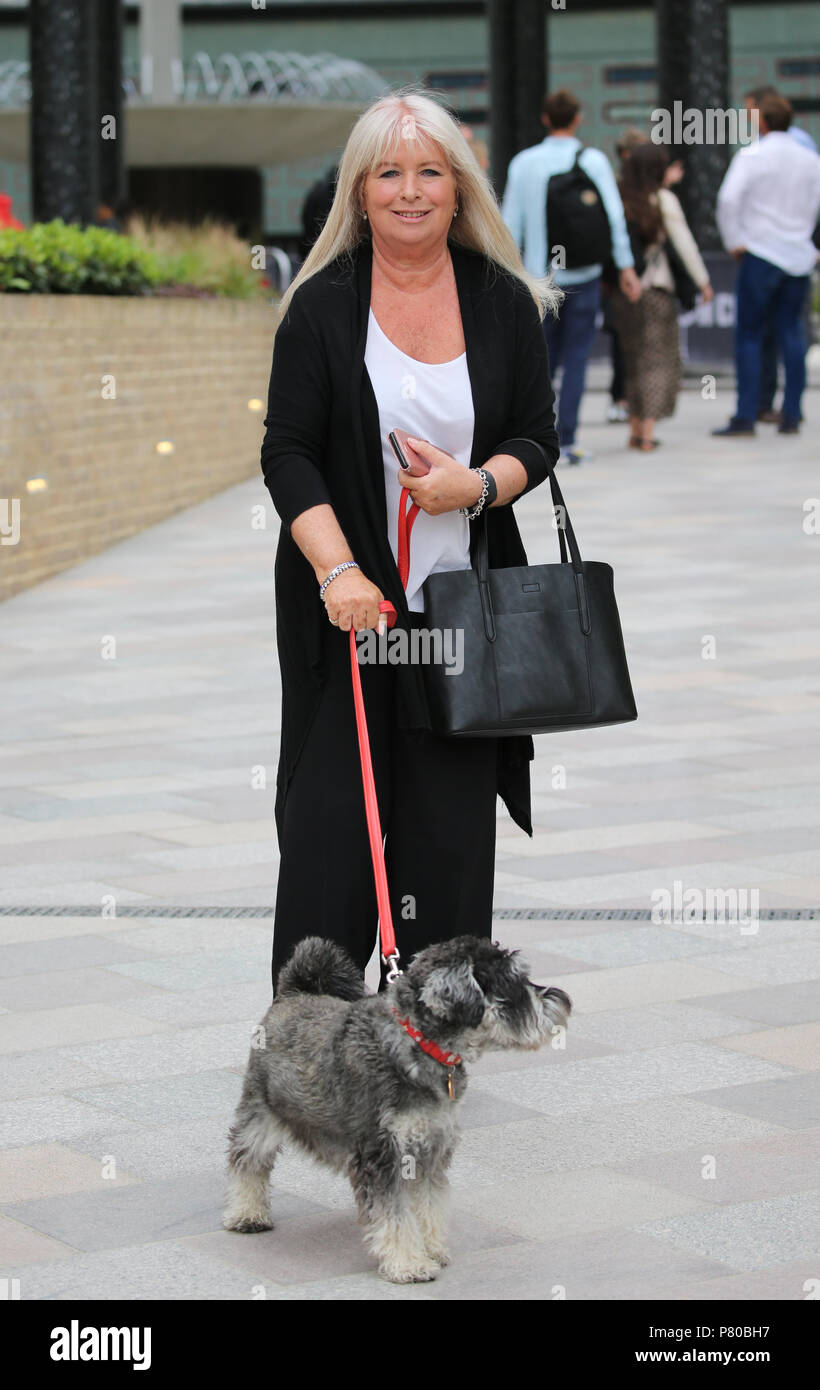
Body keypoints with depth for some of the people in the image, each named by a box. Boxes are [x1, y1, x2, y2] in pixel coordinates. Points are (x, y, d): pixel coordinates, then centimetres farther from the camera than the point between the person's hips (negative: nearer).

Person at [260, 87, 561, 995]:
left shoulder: (506, 303, 5)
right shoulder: (322, 306, -1)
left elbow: (538, 440, 8)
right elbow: (287, 453, -5)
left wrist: (478, 482, -13)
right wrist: (337, 570, -19)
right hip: (346, 601, -2)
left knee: (451, 822, 3)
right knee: (331, 814, -1)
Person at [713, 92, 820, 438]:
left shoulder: (751, 155, -7)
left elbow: (728, 199, -17)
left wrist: (734, 241, -7)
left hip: (760, 254, -4)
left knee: (749, 336, 0)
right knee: (791, 332, 9)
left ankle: (745, 418, -4)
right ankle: (791, 416, 8)